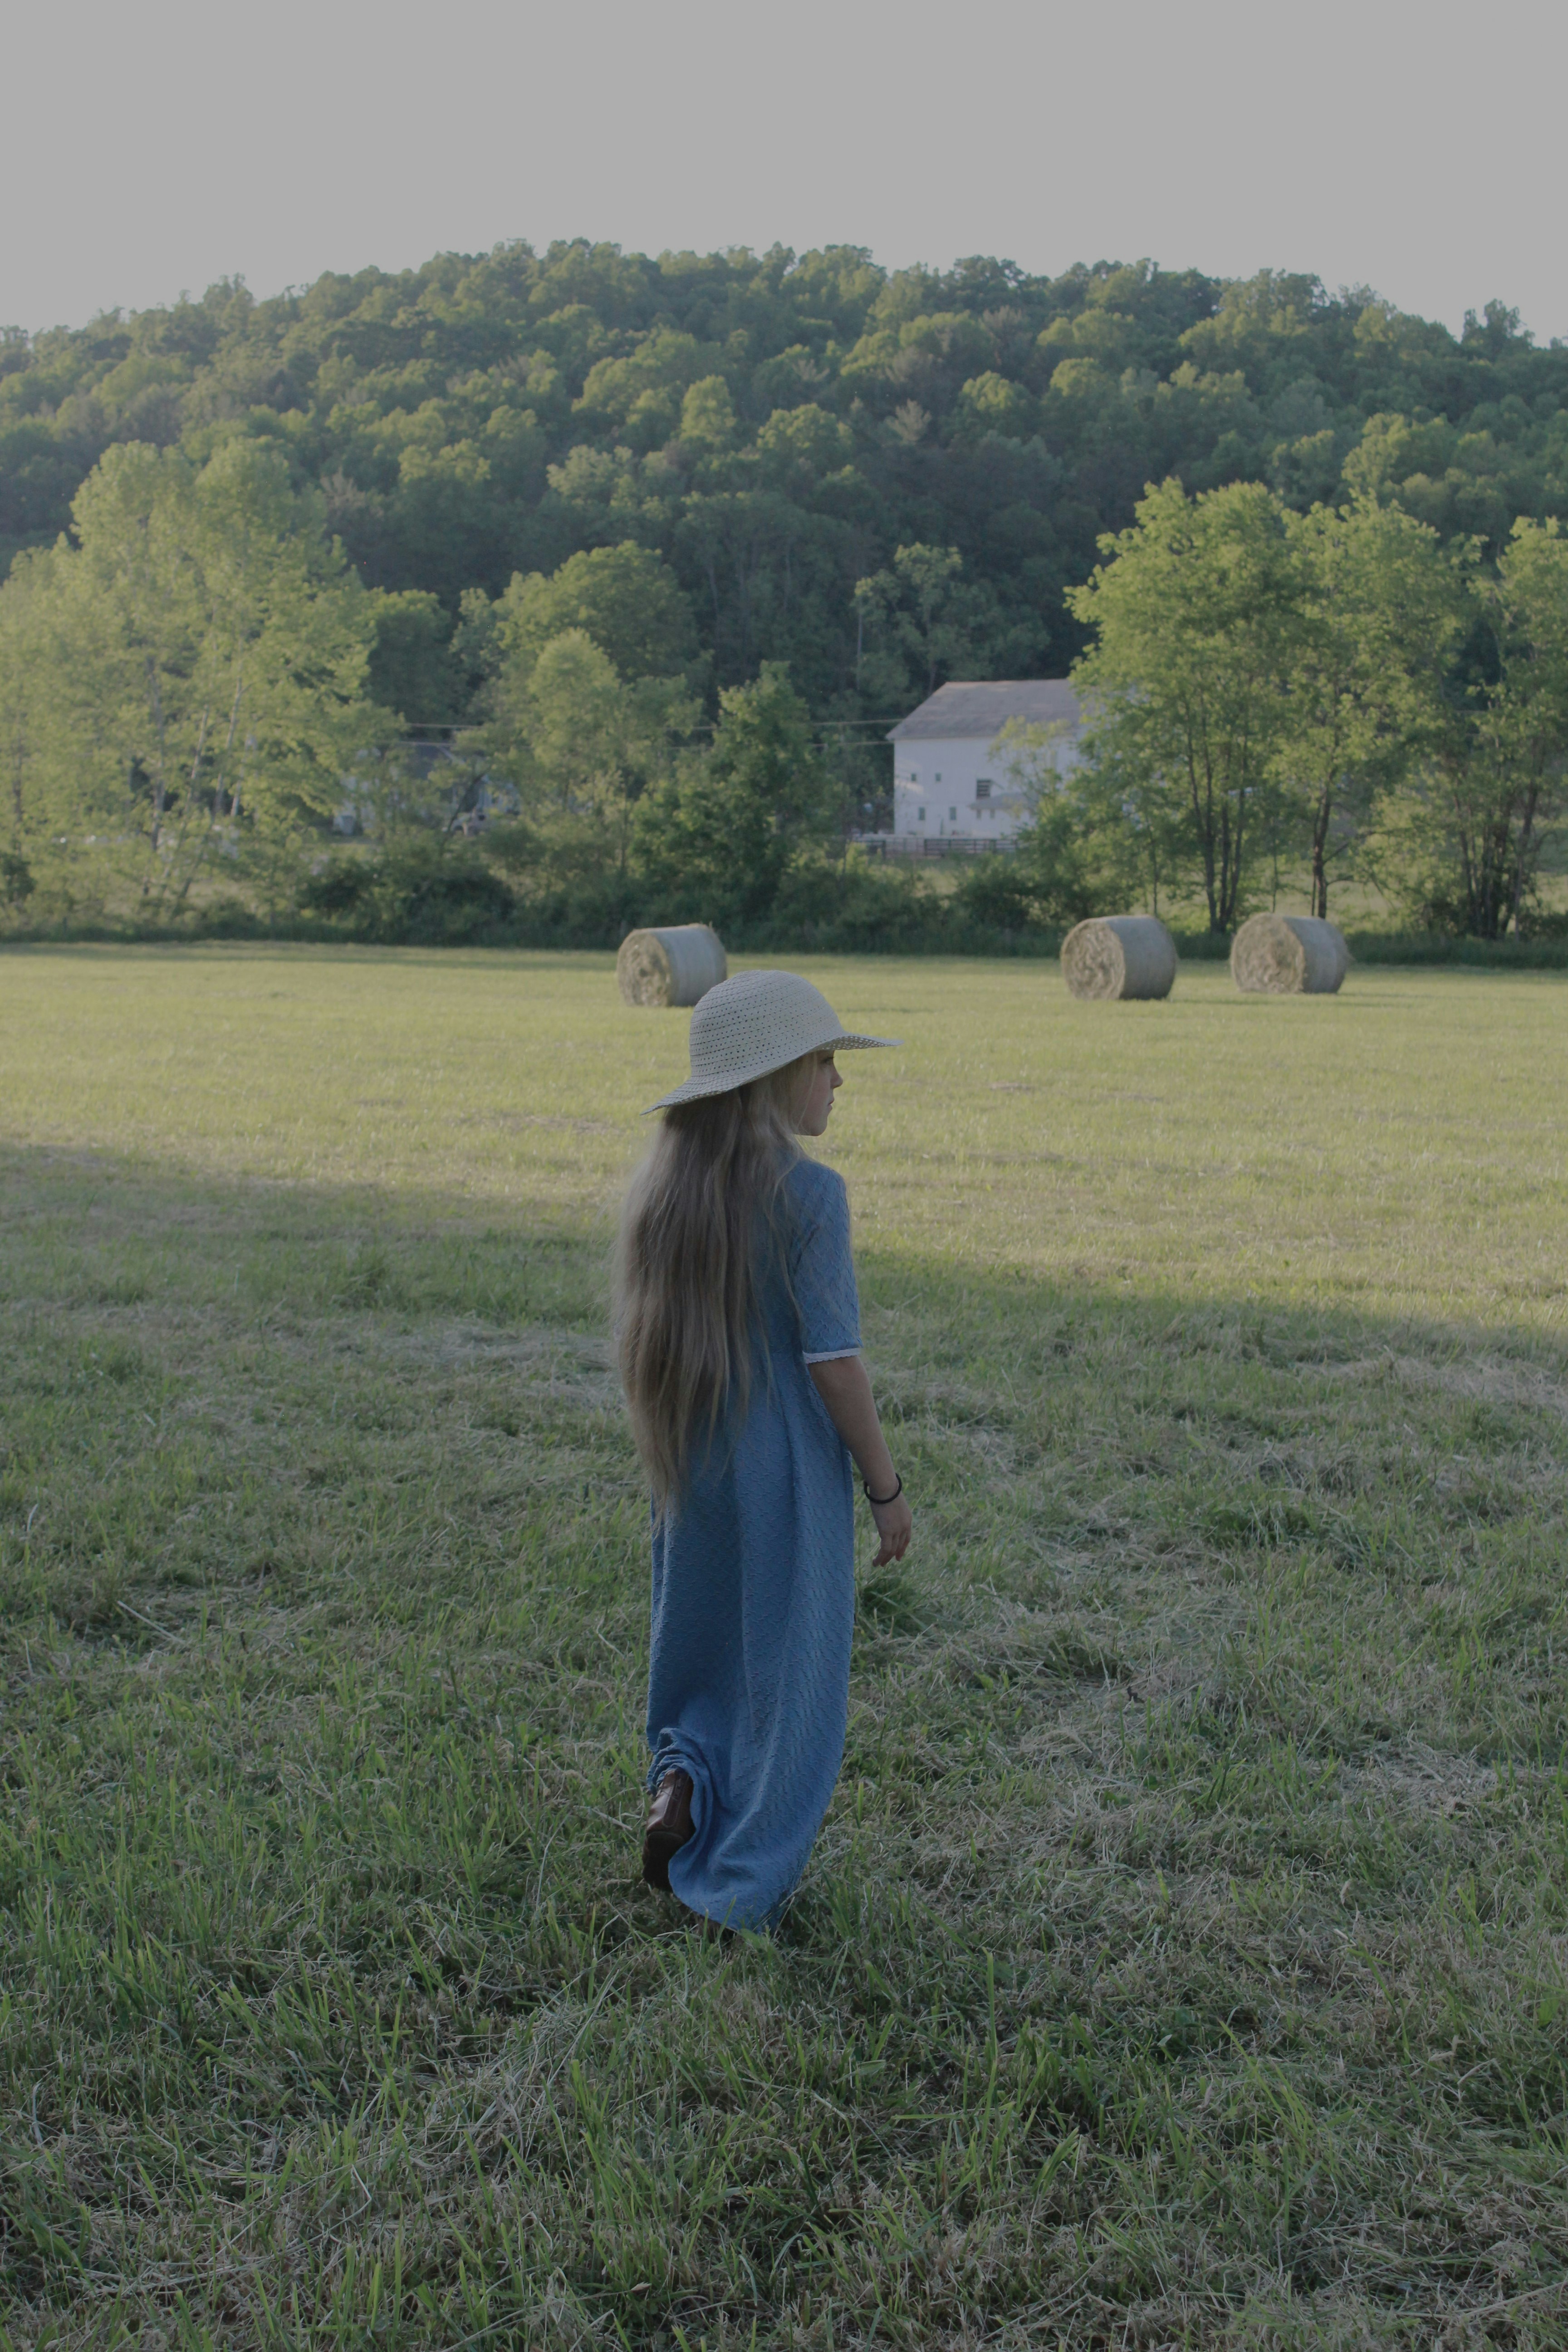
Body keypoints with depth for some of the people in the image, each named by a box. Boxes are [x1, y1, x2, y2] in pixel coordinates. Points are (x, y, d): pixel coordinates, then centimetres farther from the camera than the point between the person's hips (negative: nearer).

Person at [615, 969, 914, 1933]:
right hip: (790, 1470, -6)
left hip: (691, 1465, 6)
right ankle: (745, 1885, 17)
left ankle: (684, 1777, 9)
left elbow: (643, 1341, 8)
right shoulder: (807, 1192, -17)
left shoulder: (668, 1187, 3)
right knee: (786, 1660, 9)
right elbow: (834, 1359, -17)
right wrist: (888, 1487, -7)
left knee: (706, 1638, 26)